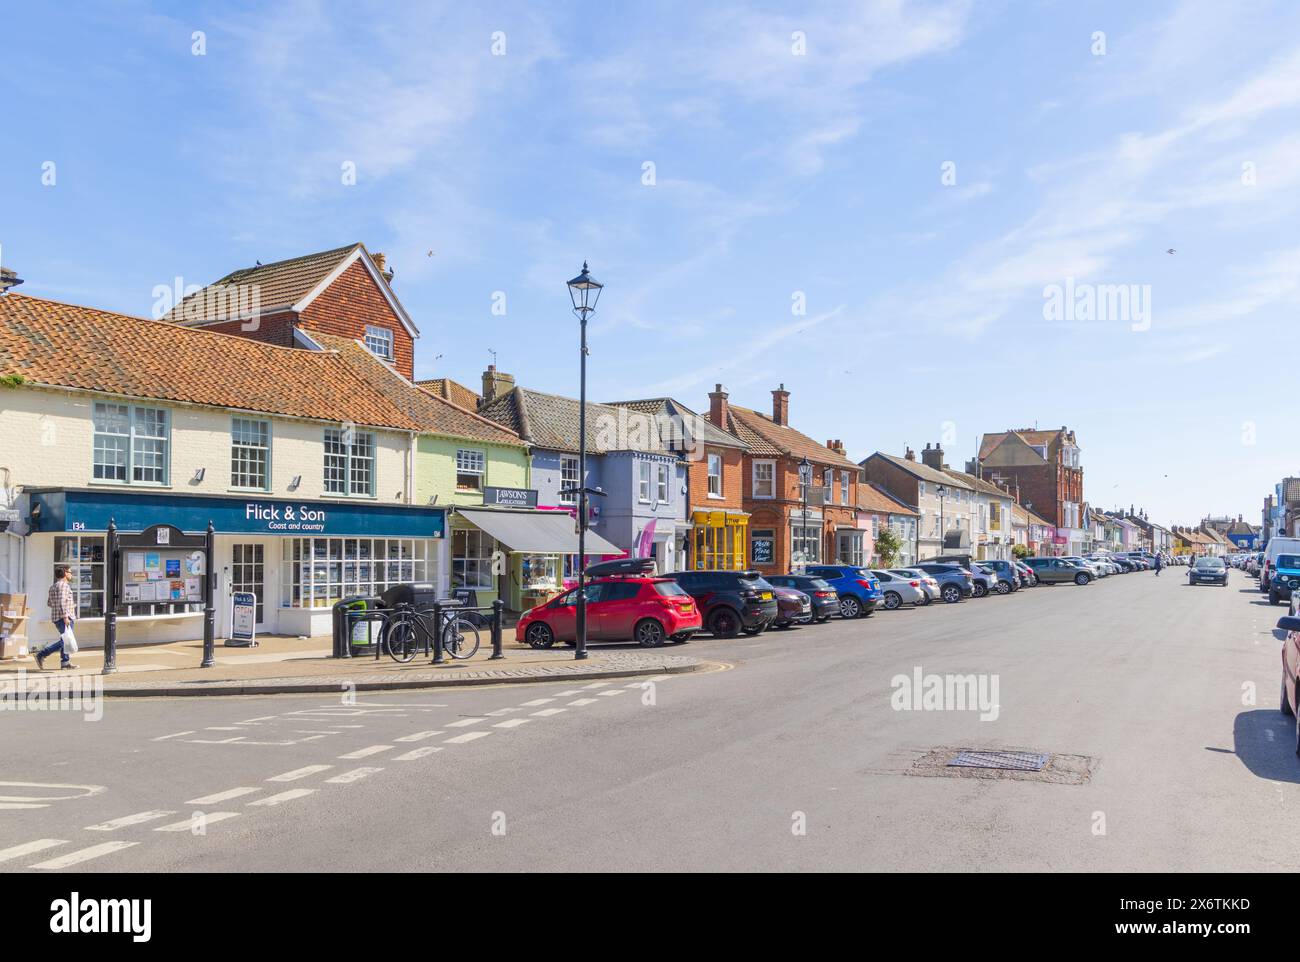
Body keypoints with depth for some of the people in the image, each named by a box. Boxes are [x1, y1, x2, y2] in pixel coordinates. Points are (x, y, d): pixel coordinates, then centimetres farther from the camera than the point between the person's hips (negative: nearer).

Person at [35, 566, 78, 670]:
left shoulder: (53, 586, 16)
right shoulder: (64, 585, -12)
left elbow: (49, 603, 22)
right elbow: (61, 602, -22)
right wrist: (65, 616, -25)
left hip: (56, 617, 10)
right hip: (63, 618, -10)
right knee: (64, 642, -11)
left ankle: (65, 662, 12)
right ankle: (41, 655, -15)